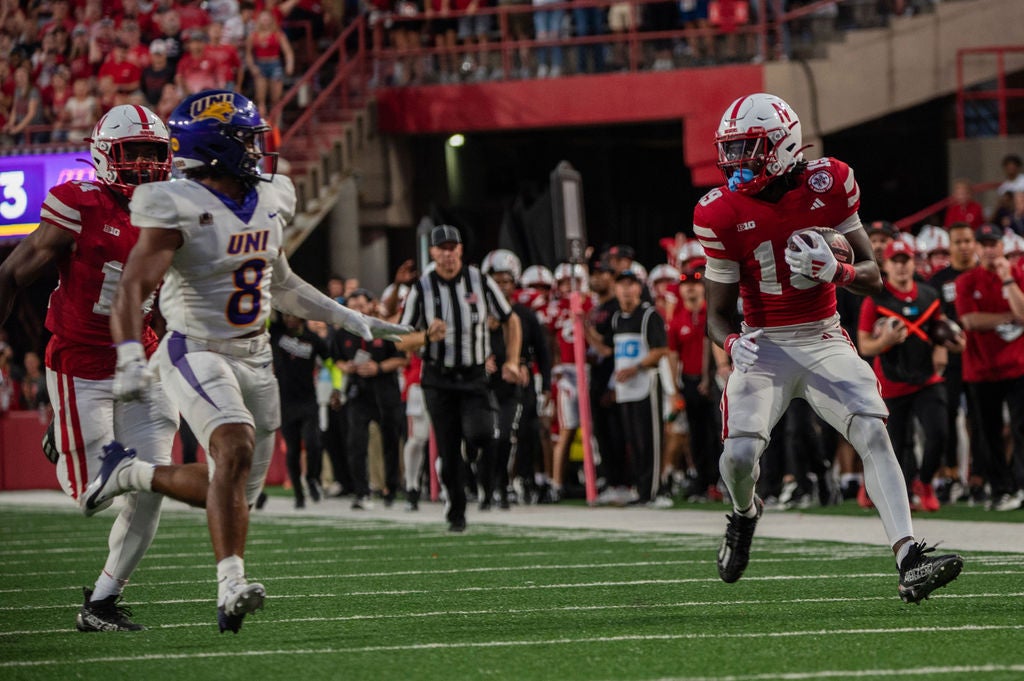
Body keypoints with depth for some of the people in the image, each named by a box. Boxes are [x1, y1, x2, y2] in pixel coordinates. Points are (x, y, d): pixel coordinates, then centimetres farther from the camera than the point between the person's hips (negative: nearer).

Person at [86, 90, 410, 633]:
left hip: (254, 359, 7)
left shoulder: (266, 202, 7)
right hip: (198, 353, -7)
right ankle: (231, 587, -29)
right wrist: (131, 361, -35)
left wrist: (349, 320, 22)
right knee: (235, 447, -29)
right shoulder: (178, 209, -15)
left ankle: (131, 472, 29)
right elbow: (132, 287, -22)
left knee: (234, 492, 6)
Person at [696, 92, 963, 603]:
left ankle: (910, 563, -27)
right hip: (764, 345, 0)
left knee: (874, 434, -19)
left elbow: (873, 277, 1)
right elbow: (718, 313, 0)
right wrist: (733, 344, -23)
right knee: (740, 452, -18)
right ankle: (744, 513, 21)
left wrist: (835, 272, -22)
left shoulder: (828, 186, -5)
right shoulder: (723, 215, -7)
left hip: (824, 340, 1)